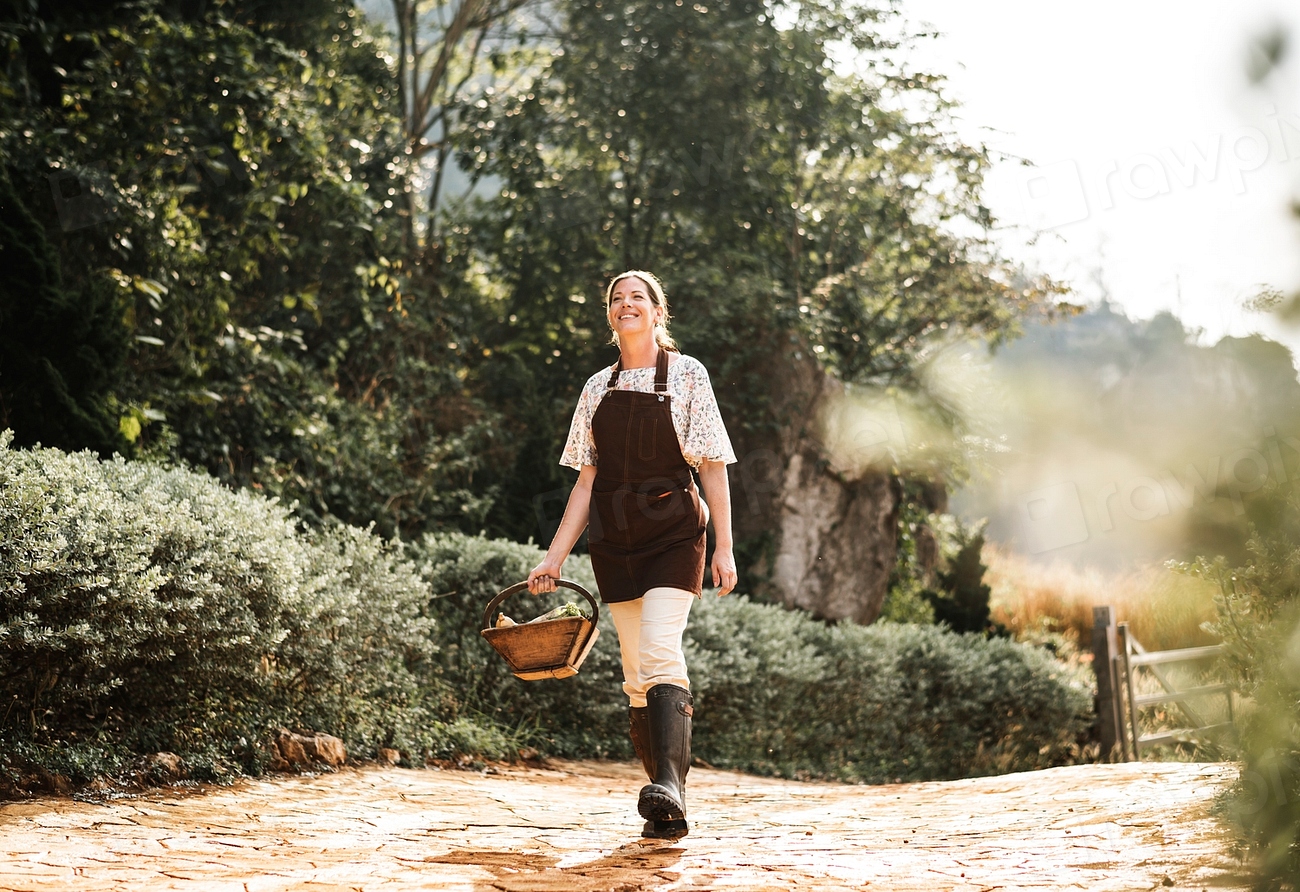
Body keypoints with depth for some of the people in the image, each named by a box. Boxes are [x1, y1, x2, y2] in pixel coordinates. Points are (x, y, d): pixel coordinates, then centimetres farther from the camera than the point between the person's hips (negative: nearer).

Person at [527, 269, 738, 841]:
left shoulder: (687, 375, 2)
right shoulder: (598, 388, 14)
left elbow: (712, 467, 0)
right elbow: (588, 479, 14)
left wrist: (724, 548, -6)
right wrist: (554, 557, 8)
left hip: (673, 532, -4)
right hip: (614, 538, 4)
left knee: (660, 653, -22)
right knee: (636, 670, 2)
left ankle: (670, 785, -32)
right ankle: (666, 810, 7)